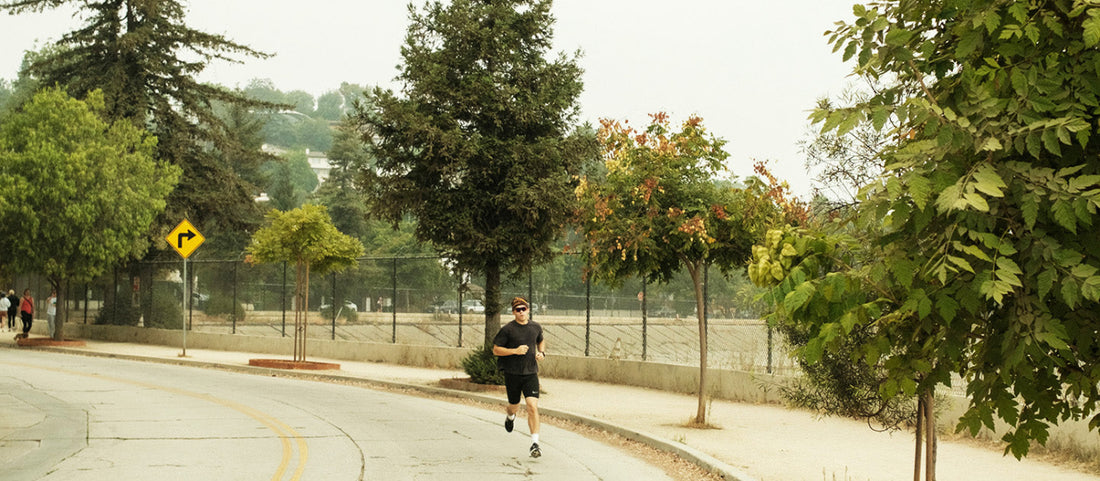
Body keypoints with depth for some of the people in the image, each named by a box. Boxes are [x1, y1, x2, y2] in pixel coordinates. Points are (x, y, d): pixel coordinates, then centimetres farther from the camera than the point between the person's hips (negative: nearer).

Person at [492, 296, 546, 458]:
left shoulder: (536, 327, 5)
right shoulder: (507, 329, -8)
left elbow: (541, 341, 26)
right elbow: (496, 350, -6)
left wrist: (542, 353, 5)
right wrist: (515, 351, -18)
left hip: (531, 373, 1)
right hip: (513, 373, -1)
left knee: (533, 406, -13)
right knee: (514, 406, 15)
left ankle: (535, 444, -12)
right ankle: (510, 415, 54)